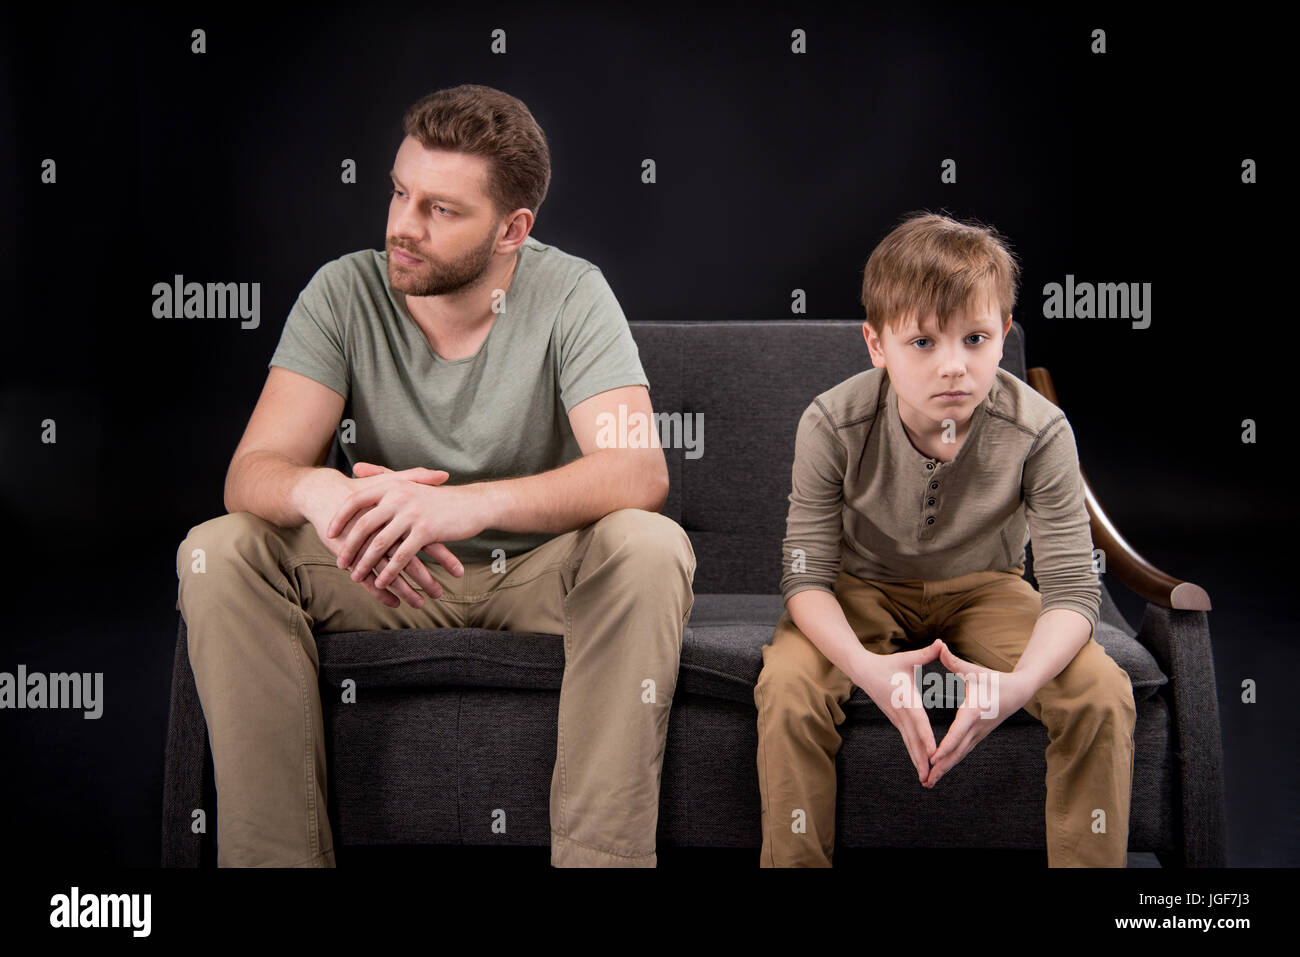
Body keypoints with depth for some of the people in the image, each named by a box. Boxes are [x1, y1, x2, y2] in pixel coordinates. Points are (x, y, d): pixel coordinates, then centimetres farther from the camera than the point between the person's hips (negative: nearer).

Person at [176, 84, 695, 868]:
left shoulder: (570, 294, -13)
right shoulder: (345, 292, -8)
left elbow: (639, 473, -26)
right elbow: (253, 473, -16)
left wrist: (468, 504, -43)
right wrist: (318, 493, -43)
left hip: (540, 575, -1)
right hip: (384, 575, 2)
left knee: (649, 546, -32)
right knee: (218, 552, -22)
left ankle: (601, 854, -28)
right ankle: (276, 854, -19)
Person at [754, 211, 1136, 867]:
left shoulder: (1039, 432, -23)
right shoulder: (833, 425, -24)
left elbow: (1071, 588, -21)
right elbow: (807, 577, -20)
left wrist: (1021, 681, -43)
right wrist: (865, 666, -41)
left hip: (984, 588, 1)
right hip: (863, 590, 0)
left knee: (1102, 692, -23)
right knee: (786, 684, -29)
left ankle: (1088, 864, -3)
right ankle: (796, 864, -8)